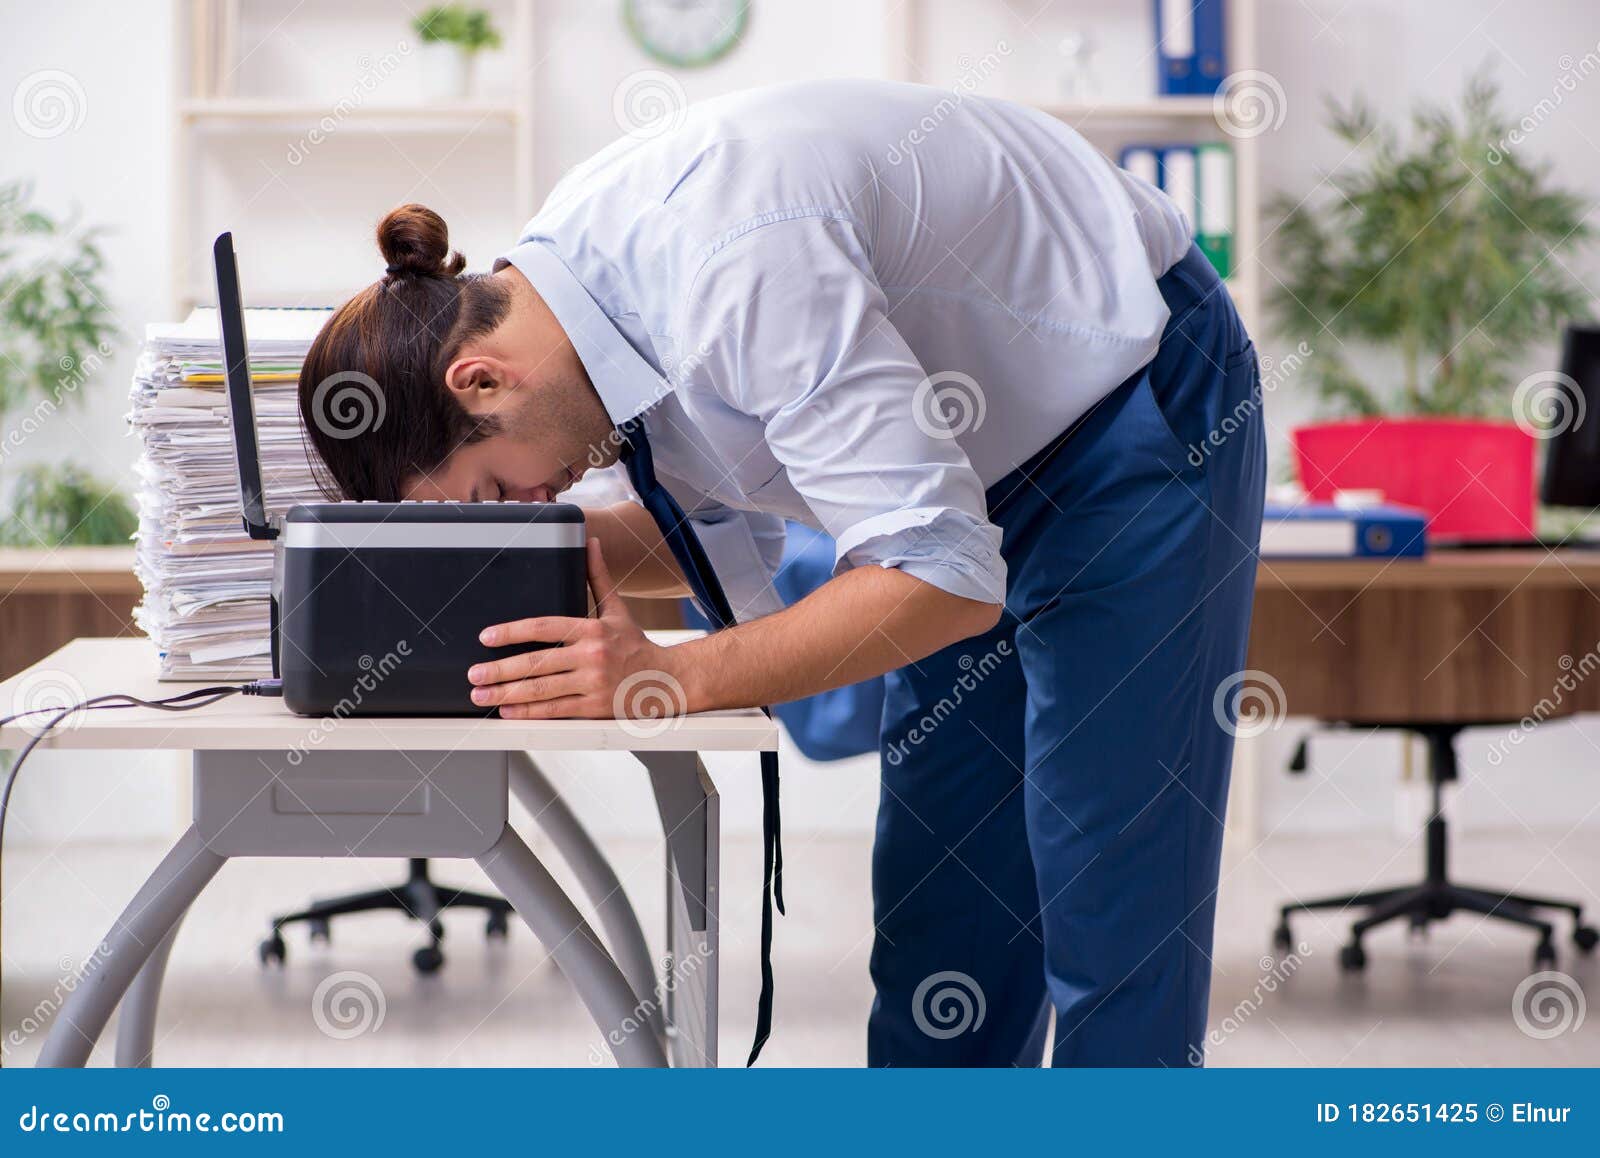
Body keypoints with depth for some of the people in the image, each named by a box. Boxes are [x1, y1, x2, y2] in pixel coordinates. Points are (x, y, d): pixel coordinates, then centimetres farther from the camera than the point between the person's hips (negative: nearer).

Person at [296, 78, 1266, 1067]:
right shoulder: (568, 263, -6)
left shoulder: (734, 266, -35)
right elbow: (727, 526, 8)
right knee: (937, 878, 10)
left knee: (1109, 889, -9)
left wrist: (674, 677, -33)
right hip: (994, 456, 9)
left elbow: (940, 574, -35)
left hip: (1141, 405, -9)